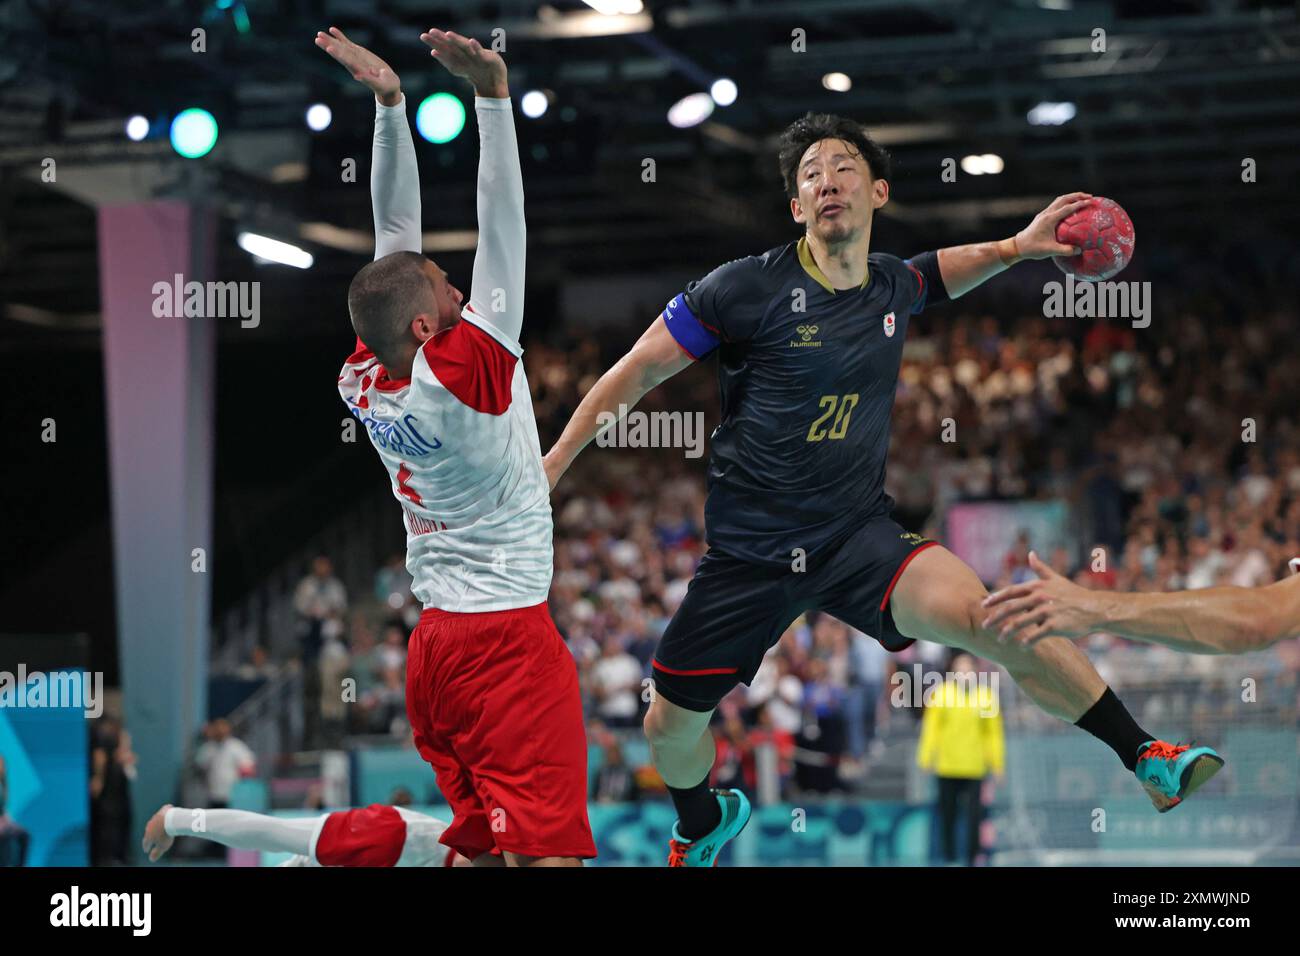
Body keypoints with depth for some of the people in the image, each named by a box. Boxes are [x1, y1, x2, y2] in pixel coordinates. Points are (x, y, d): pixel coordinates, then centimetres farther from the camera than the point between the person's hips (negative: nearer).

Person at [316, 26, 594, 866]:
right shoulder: (461, 377, -17)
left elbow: (396, 229, 7)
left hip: (434, 640, 9)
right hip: (507, 638, -9)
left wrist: (390, 102, 8)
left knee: (482, 850, 12)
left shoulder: (367, 381, 1)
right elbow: (502, 233, -19)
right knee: (545, 855, -12)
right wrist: (494, 96, -21)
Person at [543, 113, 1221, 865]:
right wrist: (554, 462, -2)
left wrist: (1015, 247, 10)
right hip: (749, 551, -1)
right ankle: (704, 824, 44)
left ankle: (1148, 757, -20)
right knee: (670, 726, 7)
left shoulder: (892, 285, 3)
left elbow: (944, 271, 28)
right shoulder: (748, 287, -11)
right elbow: (639, 370, -2)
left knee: (977, 612, -28)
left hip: (859, 535, 1)